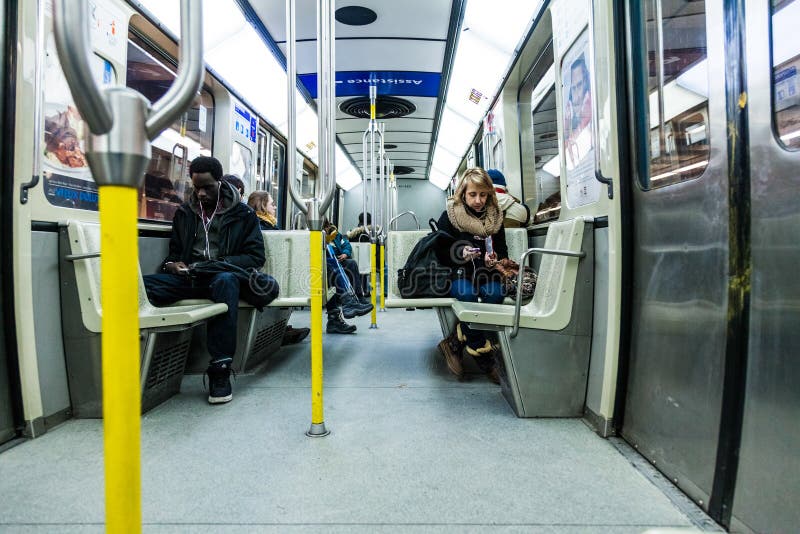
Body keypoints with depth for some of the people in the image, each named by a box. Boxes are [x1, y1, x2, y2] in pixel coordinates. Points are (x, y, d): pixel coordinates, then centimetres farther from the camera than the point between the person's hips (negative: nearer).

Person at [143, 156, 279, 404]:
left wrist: (218, 264, -11)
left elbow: (256, 257, 3)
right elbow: (174, 251, 29)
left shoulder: (243, 214, 10)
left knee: (225, 280, -41)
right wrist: (173, 263, 4)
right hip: (188, 277, 4)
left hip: (225, 275, -3)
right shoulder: (184, 213, 21)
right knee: (142, 285, -27)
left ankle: (220, 370, -39)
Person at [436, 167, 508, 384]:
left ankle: (455, 343, -20)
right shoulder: (449, 216, 0)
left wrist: (495, 259, -11)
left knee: (495, 294, -31)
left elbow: (503, 252, 13)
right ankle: (484, 359, -25)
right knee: (467, 293, -35)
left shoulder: (495, 217, 8)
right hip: (458, 272, -3)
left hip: (485, 273, 3)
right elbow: (441, 254, -1)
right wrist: (460, 254, -21)